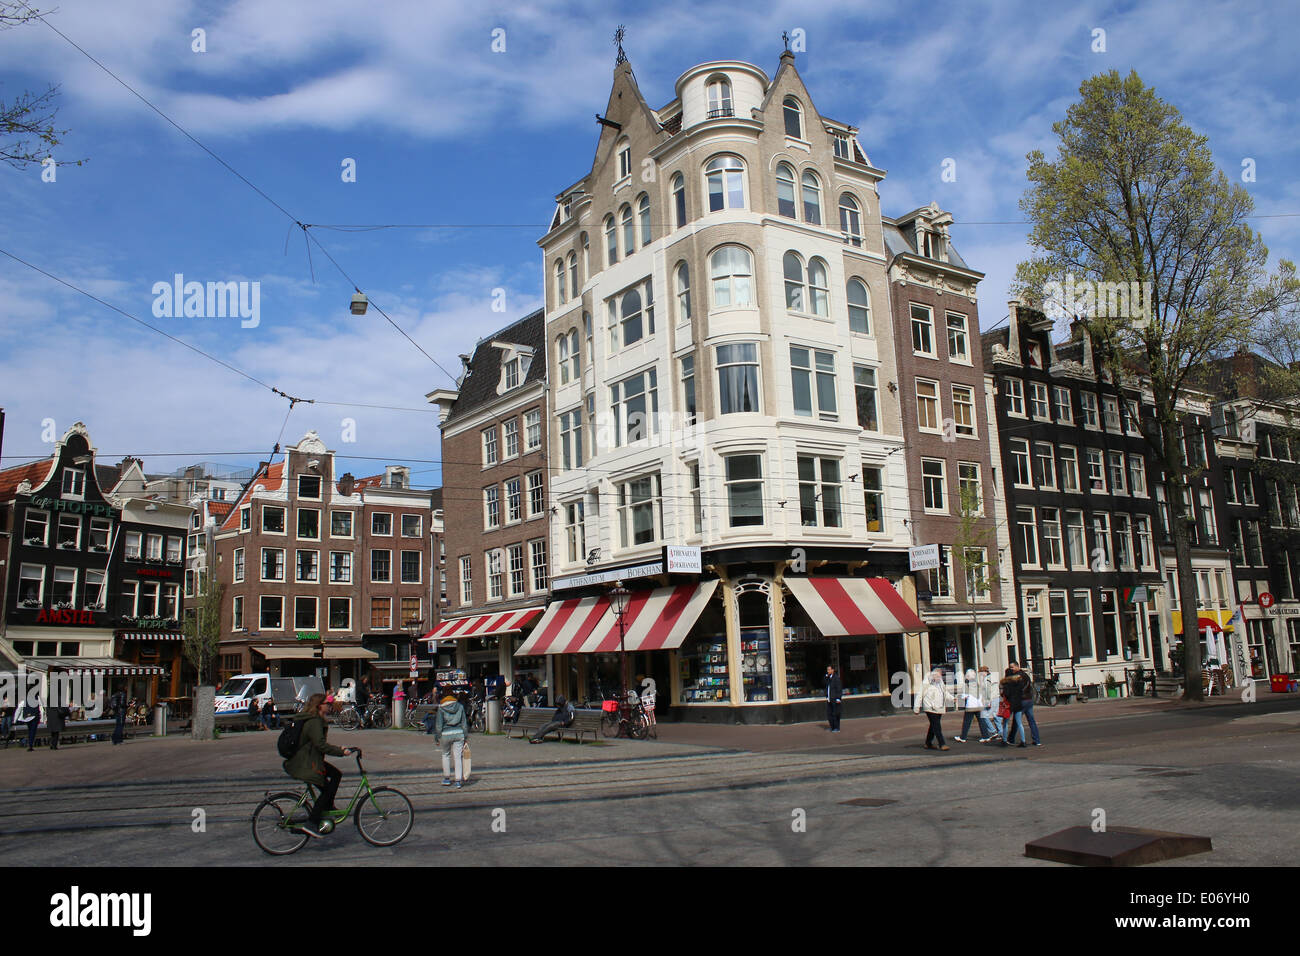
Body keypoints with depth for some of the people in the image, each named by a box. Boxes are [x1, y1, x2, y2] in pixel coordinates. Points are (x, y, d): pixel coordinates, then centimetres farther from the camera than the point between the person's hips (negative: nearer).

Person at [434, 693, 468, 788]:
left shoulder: (441, 708, 2)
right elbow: (464, 722, 9)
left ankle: (447, 778, 22)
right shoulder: (460, 707, 9)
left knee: (446, 755, 17)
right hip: (459, 733, 2)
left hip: (445, 734, -1)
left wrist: (437, 737, 1)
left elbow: (438, 724, -3)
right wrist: (465, 735, 12)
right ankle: (459, 781, -1)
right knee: (458, 757, 3)